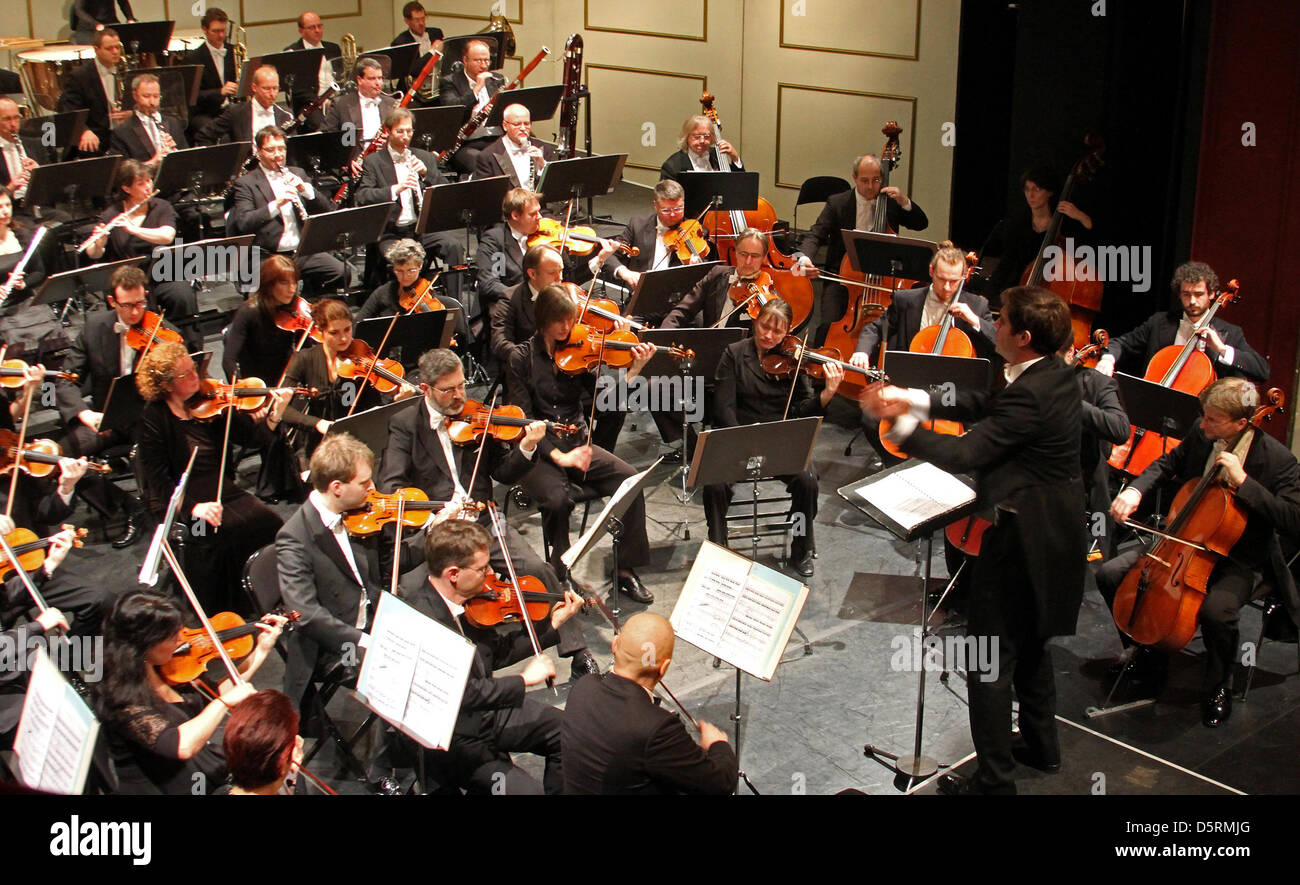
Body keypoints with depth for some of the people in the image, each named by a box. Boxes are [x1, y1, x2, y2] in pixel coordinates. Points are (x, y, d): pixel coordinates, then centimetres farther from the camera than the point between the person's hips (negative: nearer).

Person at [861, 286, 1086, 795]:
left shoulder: (1030, 395, -27)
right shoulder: (1053, 373, 3)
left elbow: (964, 455, -27)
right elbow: (987, 406, 10)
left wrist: (901, 423, -16)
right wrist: (915, 400, 2)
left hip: (1024, 537, -10)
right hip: (1051, 528, 10)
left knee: (990, 658, 0)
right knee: (1030, 642, 26)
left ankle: (994, 779, 7)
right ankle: (1042, 747, 40)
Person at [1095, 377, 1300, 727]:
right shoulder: (1201, 435, -4)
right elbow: (1168, 464, 14)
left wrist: (1243, 481, -31)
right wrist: (1136, 489, -6)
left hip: (1240, 562, -6)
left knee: (1217, 610, -37)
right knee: (1110, 574, -6)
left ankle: (1217, 688, -5)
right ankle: (1146, 653, 15)